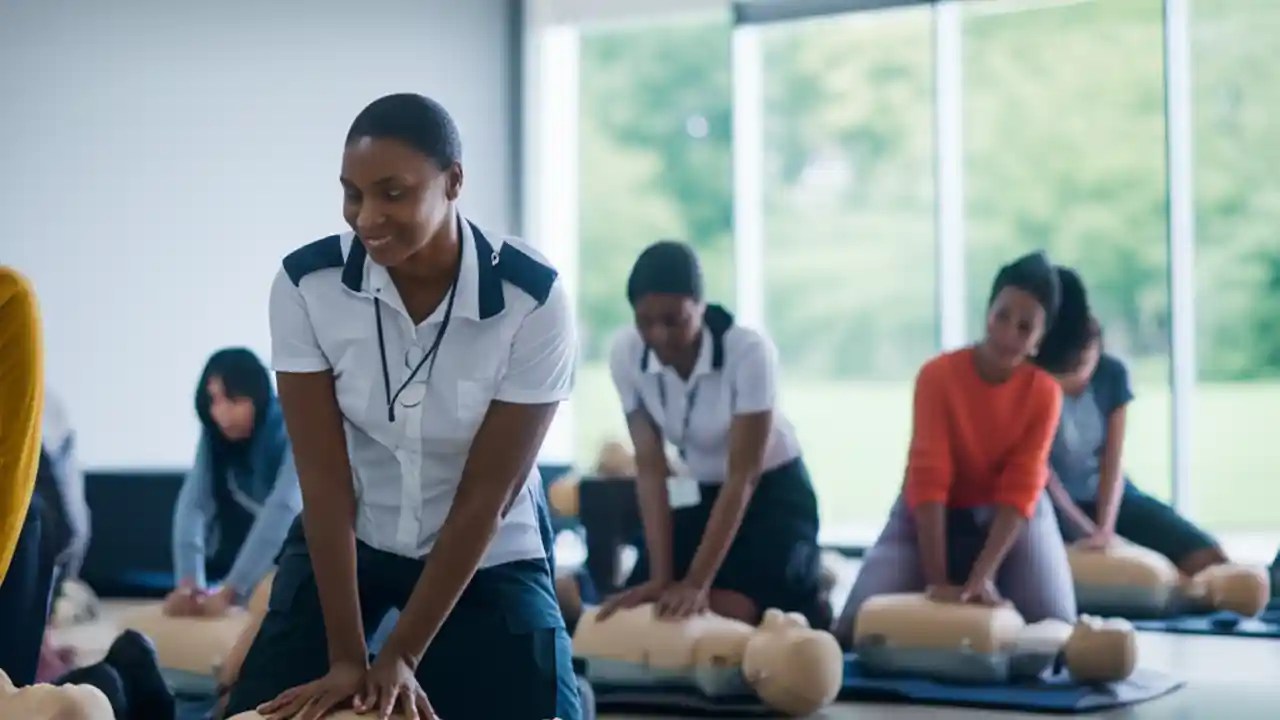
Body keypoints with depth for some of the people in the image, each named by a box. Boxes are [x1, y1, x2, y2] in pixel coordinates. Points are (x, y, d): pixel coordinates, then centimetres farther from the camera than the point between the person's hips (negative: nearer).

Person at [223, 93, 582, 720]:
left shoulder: (533, 301, -25)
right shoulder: (305, 284, -21)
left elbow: (485, 495, -20)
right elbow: (323, 476, -19)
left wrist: (401, 655, -19)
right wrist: (347, 656, -21)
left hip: (488, 556, -1)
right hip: (344, 543, 1)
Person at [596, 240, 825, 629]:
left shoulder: (748, 350, -31)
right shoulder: (626, 354, -19)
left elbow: (743, 477, -26)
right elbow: (651, 469, -16)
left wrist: (697, 581, -30)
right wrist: (660, 577, -24)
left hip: (772, 491, -4)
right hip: (701, 493, 4)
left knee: (730, 613, -21)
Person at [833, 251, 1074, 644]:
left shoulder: (1044, 392, -16)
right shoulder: (938, 375, -21)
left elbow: (1020, 489, -21)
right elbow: (928, 478, -26)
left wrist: (983, 573, -33)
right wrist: (937, 581, -32)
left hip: (1010, 516, 1)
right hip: (930, 514, -1)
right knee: (859, 627, -17)